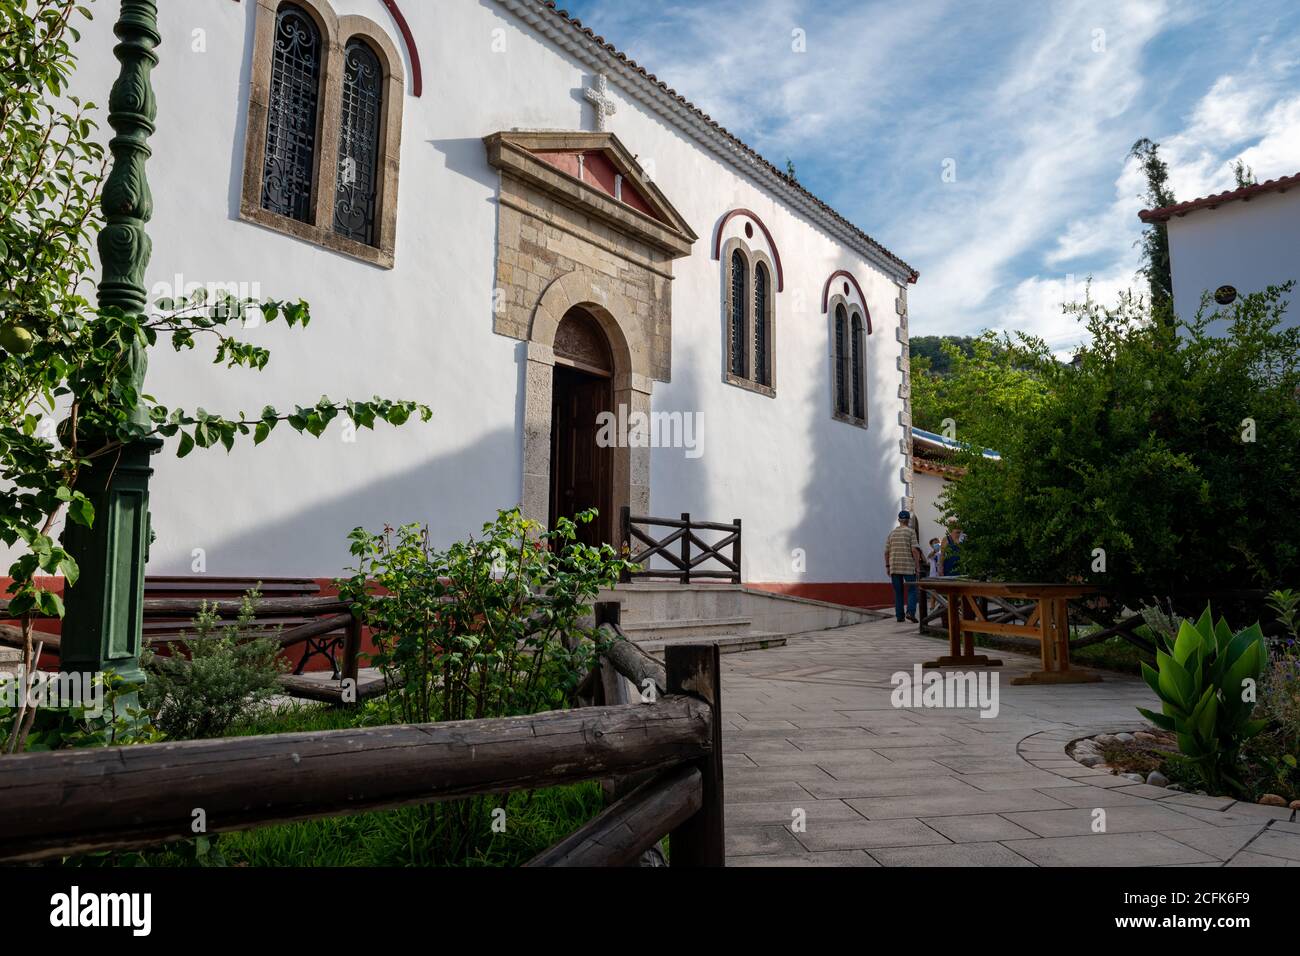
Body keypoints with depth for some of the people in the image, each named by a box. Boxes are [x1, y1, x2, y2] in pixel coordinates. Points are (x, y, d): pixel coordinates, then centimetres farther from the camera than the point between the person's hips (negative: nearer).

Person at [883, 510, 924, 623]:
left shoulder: (892, 533, 10)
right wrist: (917, 565, -6)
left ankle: (899, 616, 7)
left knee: (898, 592, 9)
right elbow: (915, 550, -11)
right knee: (912, 590, 3)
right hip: (908, 567, -4)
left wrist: (887, 566, 15)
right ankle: (911, 612, -14)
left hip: (894, 567, 4)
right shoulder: (911, 532, -3)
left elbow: (886, 551, 8)